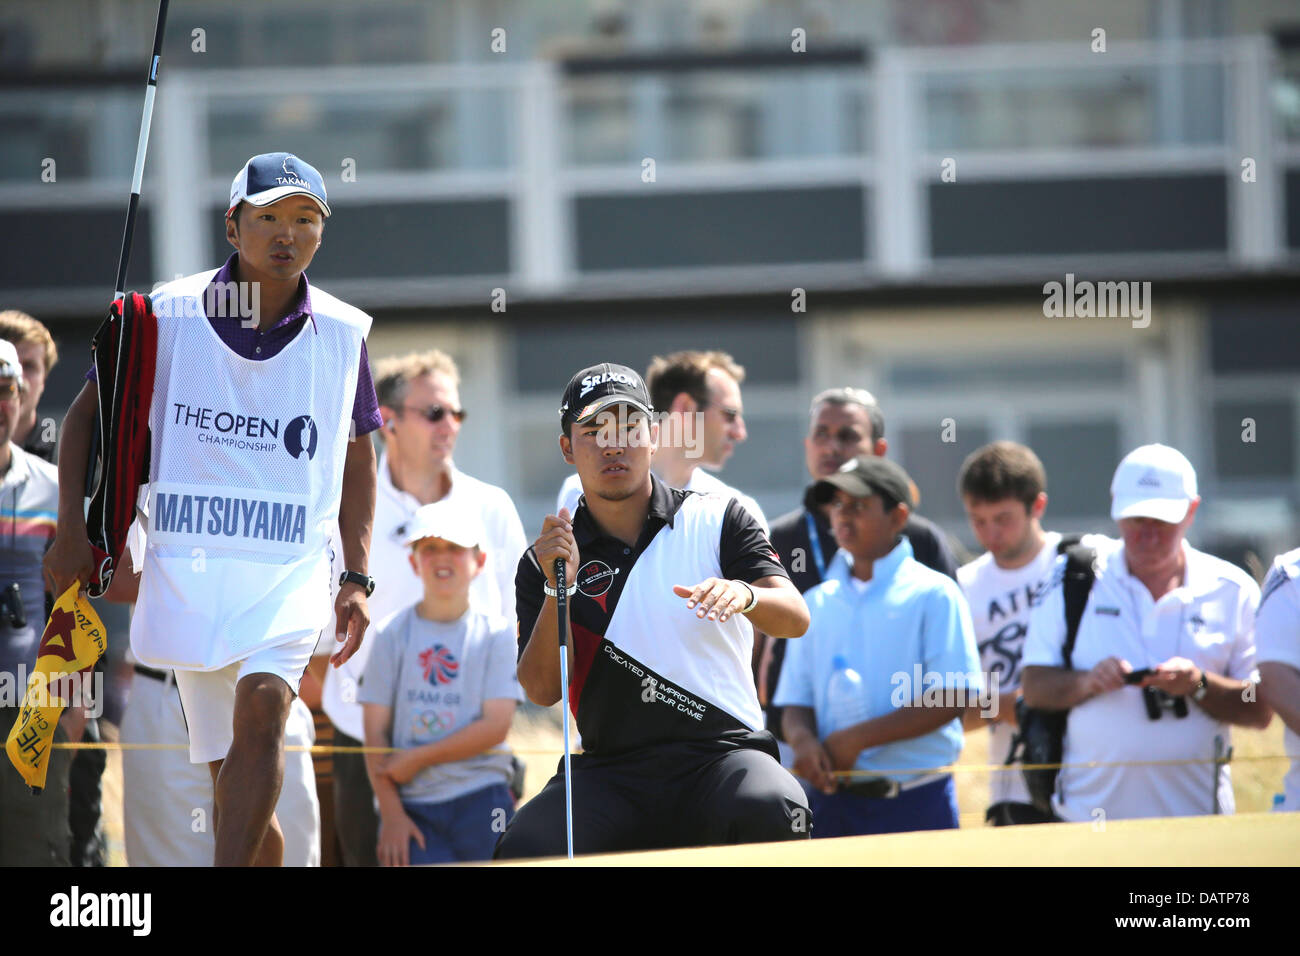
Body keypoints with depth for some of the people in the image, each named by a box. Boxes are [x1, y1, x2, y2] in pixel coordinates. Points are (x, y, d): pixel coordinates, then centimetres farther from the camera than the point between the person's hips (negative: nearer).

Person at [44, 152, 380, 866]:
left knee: (261, 708, -26)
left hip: (292, 571, -1)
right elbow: (88, 412, 9)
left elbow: (356, 456, 17)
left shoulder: (344, 333, 5)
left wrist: (357, 578, 10)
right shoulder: (169, 314, 0)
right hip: (185, 566, 1)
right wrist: (72, 532, -2)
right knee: (229, 778, 2)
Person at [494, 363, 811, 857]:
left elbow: (795, 618, -5)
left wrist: (743, 594, -28)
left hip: (722, 753, -1)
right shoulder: (544, 561, 11)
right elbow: (542, 691, 1)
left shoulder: (717, 520, 8)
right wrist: (558, 590, -13)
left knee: (771, 812, -35)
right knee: (523, 850, -29)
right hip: (609, 771, 1)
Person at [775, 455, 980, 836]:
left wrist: (857, 739, -13)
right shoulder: (818, 602, 15)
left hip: (914, 804, -4)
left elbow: (953, 697, -9)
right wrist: (803, 739, -11)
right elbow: (796, 700, 14)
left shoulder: (934, 594, -1)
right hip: (829, 799, 4)